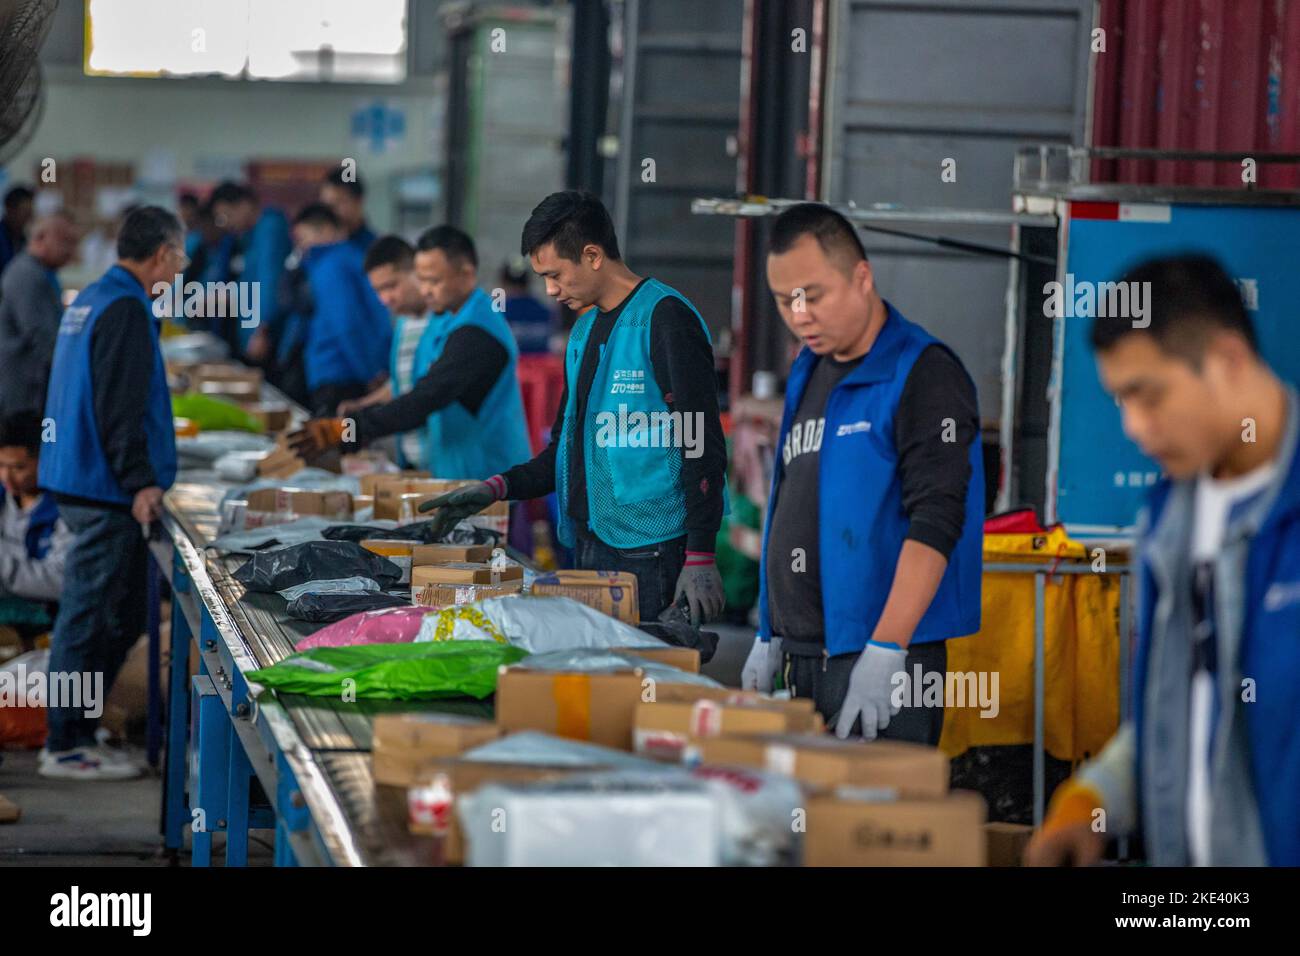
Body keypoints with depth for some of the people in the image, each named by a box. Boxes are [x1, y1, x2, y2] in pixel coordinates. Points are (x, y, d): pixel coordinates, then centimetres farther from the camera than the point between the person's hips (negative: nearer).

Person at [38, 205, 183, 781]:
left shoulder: (91, 300, 16)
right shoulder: (125, 310, -16)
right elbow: (118, 409, -22)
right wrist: (139, 483, -23)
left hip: (78, 485, 10)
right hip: (104, 494, -10)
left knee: (118, 619, 15)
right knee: (89, 617, -4)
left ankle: (74, 733, 20)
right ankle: (67, 746, 1)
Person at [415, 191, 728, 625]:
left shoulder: (665, 319, -10)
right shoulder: (584, 331, 18)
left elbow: (703, 447, -15)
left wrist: (700, 558, -19)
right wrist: (498, 487, 10)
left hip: (650, 552, -8)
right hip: (590, 542, 8)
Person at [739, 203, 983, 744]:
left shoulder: (922, 375, -9)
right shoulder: (808, 375, 17)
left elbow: (935, 522, -18)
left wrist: (884, 652, -25)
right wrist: (770, 636, 20)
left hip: (882, 659, -8)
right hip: (804, 658, 8)